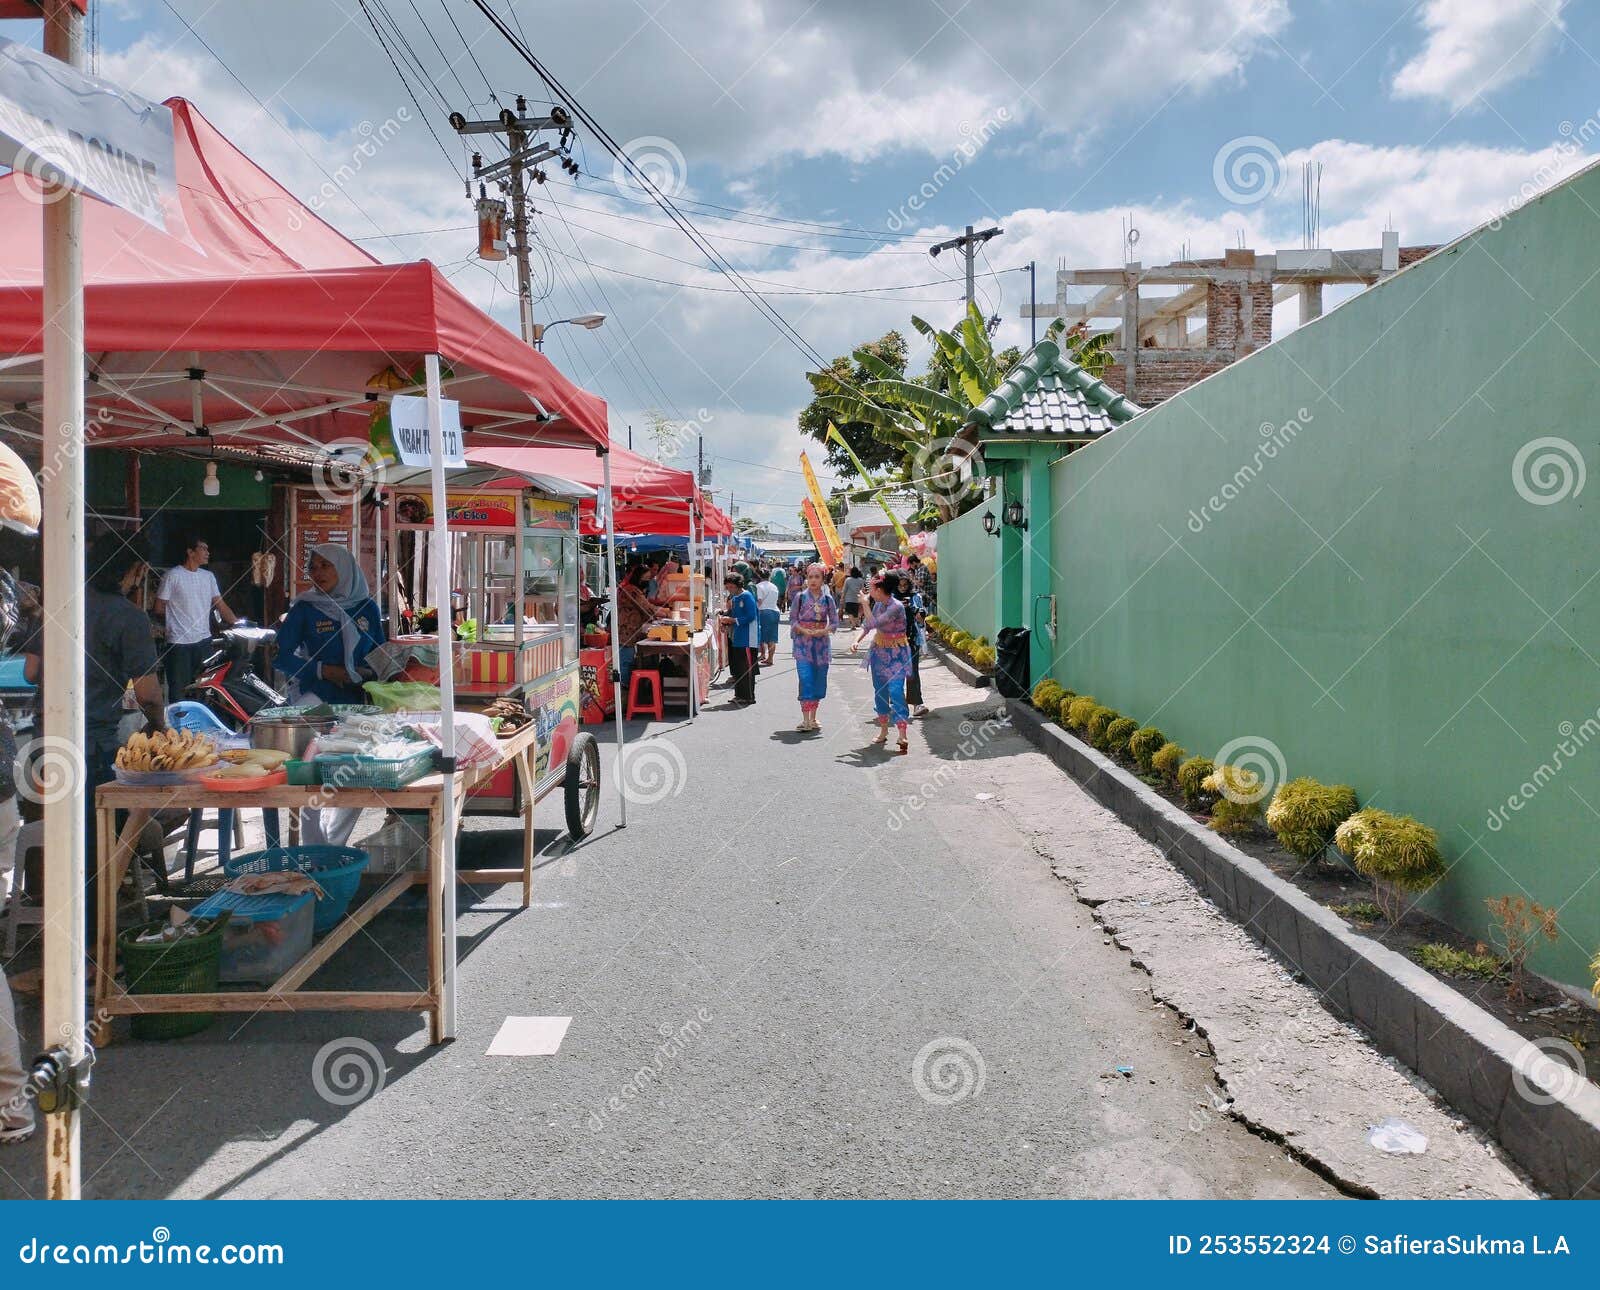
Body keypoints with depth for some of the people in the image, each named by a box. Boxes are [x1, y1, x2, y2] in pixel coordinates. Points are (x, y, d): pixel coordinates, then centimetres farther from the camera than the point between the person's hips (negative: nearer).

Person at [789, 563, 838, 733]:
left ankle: (812, 718, 19)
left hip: (822, 642, 3)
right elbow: (792, 619, 0)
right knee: (806, 679, -12)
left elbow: (835, 622, 4)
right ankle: (805, 719, -10)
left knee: (819, 681, 6)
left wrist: (823, 631, -15)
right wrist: (803, 630, -17)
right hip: (803, 642, -2)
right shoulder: (800, 597, -1)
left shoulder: (828, 599, 3)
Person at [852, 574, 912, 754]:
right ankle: (883, 730, 25)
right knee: (880, 692, 12)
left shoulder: (896, 607, -21)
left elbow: (875, 623, -26)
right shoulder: (878, 604, 3)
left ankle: (902, 736, -19)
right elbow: (867, 625, 11)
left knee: (896, 691, -16)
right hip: (879, 651, 8)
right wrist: (857, 641, -4)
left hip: (896, 655, -8)